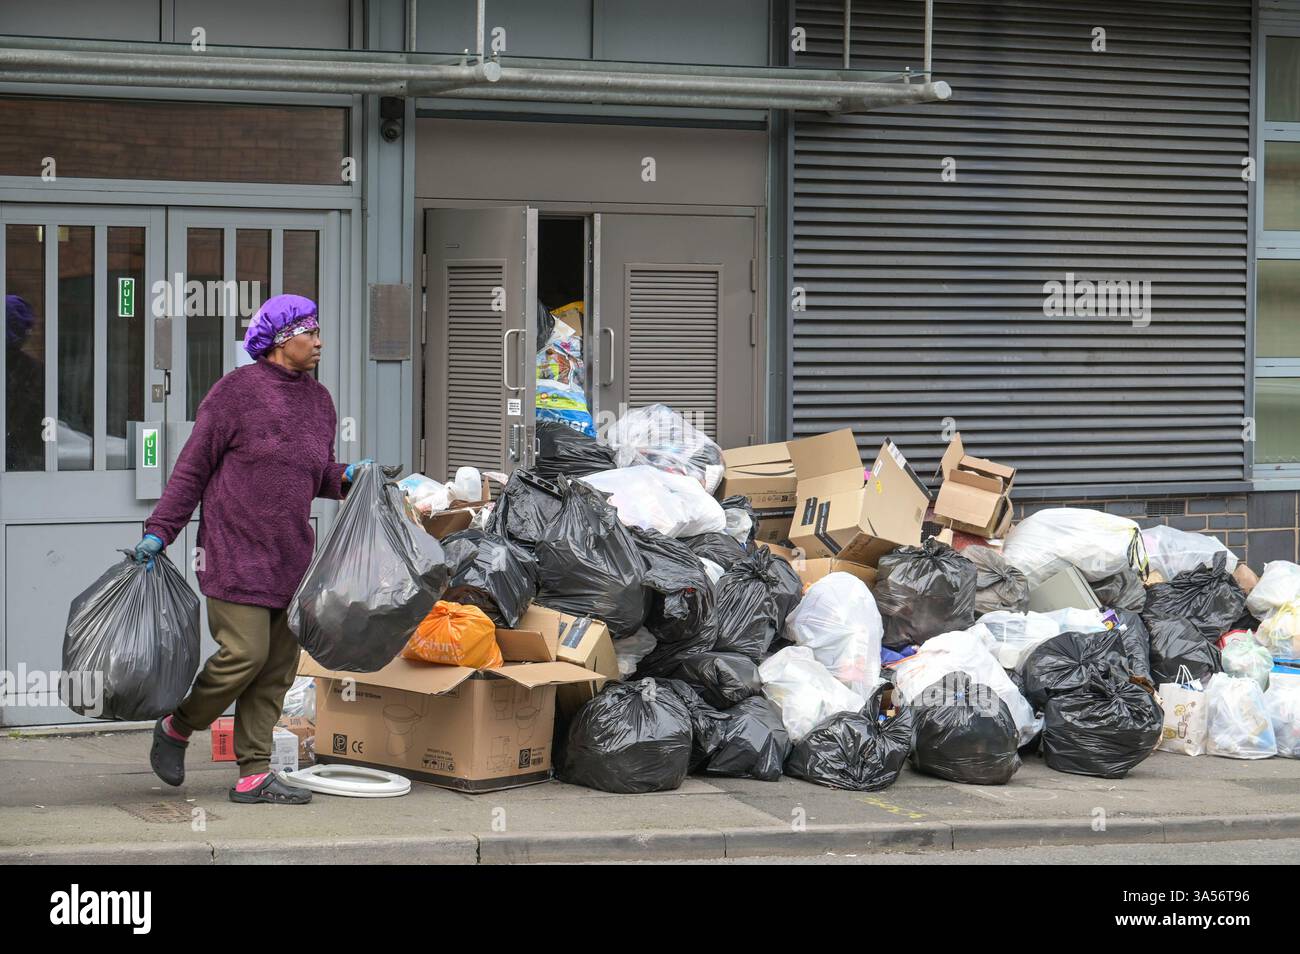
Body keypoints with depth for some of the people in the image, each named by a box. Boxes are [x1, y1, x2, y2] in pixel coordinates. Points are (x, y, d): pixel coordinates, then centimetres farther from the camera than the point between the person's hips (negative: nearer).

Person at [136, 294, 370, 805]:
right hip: (235, 552, -7)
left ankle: (254, 774, 8)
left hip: (291, 557, 7)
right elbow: (193, 466, -4)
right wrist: (159, 530, -8)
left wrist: (345, 477, 2)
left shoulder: (318, 399, 14)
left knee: (278, 666, 4)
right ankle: (176, 729, 12)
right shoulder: (237, 390, -6)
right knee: (245, 653, -12)